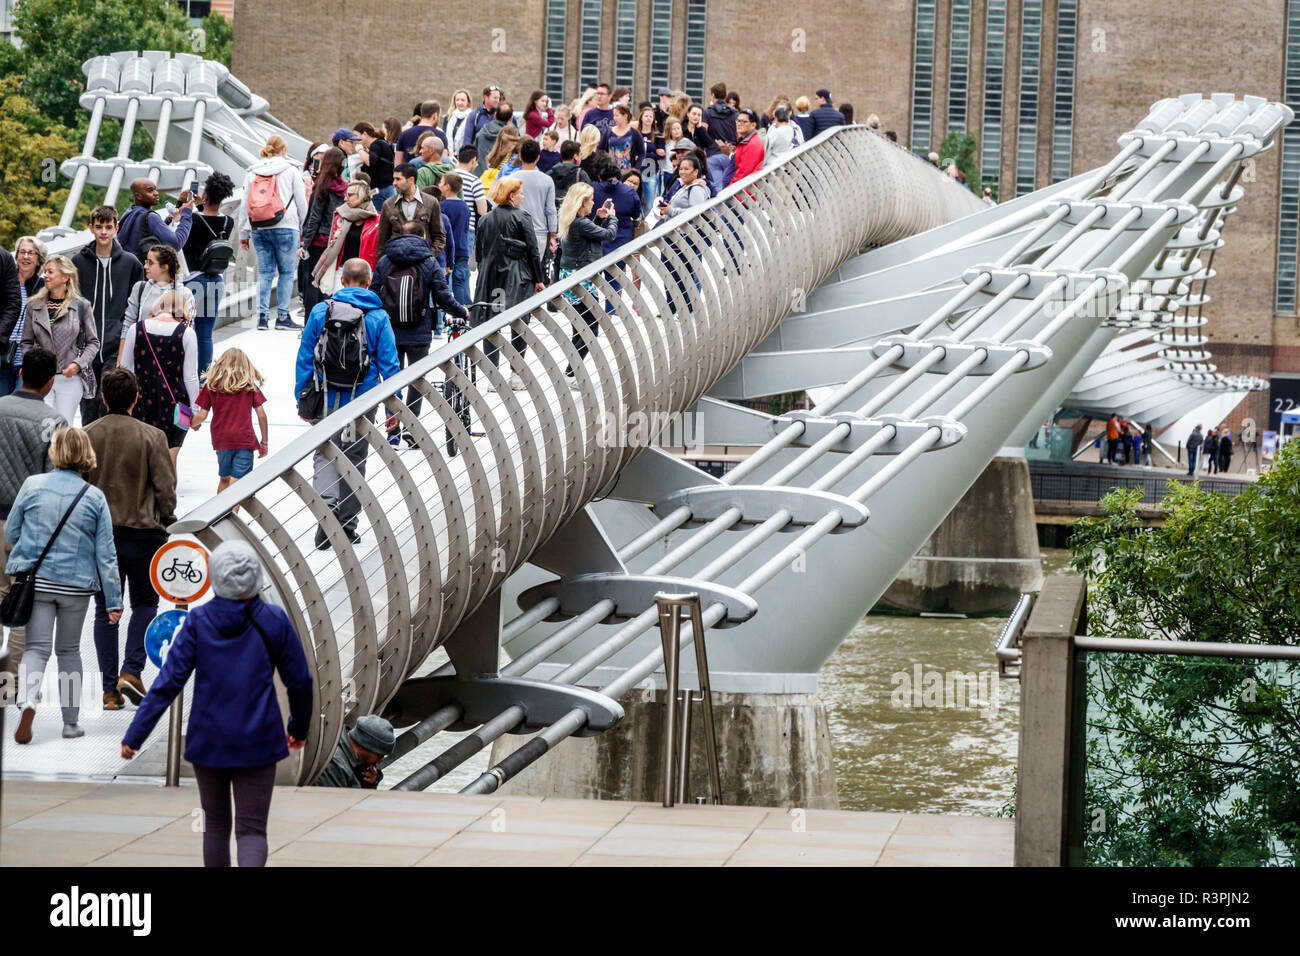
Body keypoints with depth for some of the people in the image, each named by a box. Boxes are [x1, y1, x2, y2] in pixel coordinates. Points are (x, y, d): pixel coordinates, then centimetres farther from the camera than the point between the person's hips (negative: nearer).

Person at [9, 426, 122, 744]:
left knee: (37, 647, 3)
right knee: (69, 650, 16)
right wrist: (114, 601, 2)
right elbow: (106, 554, -3)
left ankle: (27, 701, -24)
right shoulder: (94, 497, -5)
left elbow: (10, 532, 3)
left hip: (36, 582, 0)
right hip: (76, 584, 1)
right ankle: (71, 721, 20)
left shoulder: (32, 485, -5)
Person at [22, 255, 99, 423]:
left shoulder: (81, 306, 0)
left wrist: (78, 364, -10)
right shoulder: (34, 305, 7)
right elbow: (26, 342, 14)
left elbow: (93, 343, 4)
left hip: (71, 378, -1)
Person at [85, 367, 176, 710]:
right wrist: (165, 523, 8)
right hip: (141, 532, -2)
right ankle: (131, 671, -2)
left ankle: (110, 689, 9)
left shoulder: (86, 436, -3)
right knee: (145, 603, 14)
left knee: (105, 610, 10)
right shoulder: (151, 437, -11)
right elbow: (165, 487, -8)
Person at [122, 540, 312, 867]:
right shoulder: (274, 621, -5)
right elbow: (299, 682, 3)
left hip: (208, 739, 1)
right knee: (252, 828, 1)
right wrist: (299, 727, 21)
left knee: (216, 824, 18)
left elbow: (169, 681, -11)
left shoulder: (199, 621, -7)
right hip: (257, 742, -1)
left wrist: (134, 735, -8)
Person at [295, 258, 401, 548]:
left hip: (326, 400, 0)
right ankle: (347, 524, 15)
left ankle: (326, 501, -17)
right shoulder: (378, 317, -4)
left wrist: (302, 398, 9)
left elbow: (305, 358, 1)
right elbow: (389, 364, -4)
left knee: (324, 453, 9)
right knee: (354, 458, 10)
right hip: (362, 399, 0)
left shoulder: (321, 311, -2)